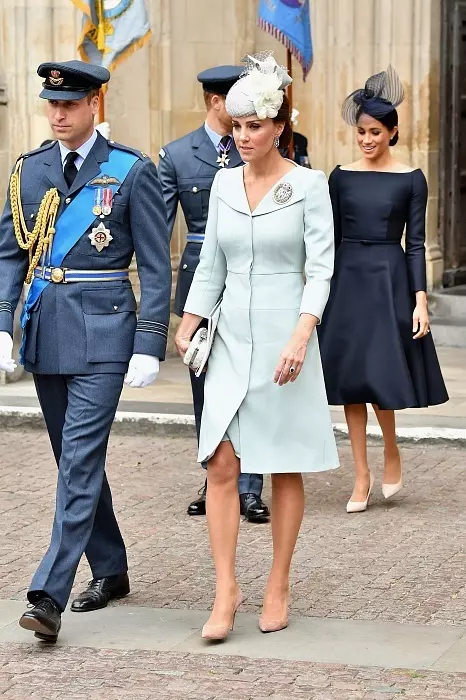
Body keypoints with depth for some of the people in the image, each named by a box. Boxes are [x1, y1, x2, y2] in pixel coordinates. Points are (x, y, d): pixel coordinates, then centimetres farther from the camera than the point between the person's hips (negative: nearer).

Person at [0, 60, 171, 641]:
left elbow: (156, 267, -4)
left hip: (101, 334, -5)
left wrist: (149, 347, -9)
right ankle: (110, 570, 29)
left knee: (80, 460, -12)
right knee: (75, 459, 14)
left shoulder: (132, 172, -4)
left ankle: (50, 595, -14)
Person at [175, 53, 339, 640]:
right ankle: (225, 592, -2)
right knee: (221, 464, -6)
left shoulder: (308, 185, -4)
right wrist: (187, 327, 6)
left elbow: (320, 269, -9)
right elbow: (211, 265, 14)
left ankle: (278, 590, 14)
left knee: (285, 470, 4)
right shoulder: (224, 183, 9)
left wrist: (300, 337, -20)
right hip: (230, 341, 4)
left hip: (284, 339, -4)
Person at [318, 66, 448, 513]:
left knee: (381, 374, -7)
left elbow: (416, 242, 0)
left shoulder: (411, 179, 0)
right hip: (347, 280, 2)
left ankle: (392, 453, 20)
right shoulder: (341, 177, 6)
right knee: (350, 378, 3)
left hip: (390, 280, -2)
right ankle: (362, 476, 10)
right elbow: (331, 238, 8)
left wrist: (420, 300, -7)